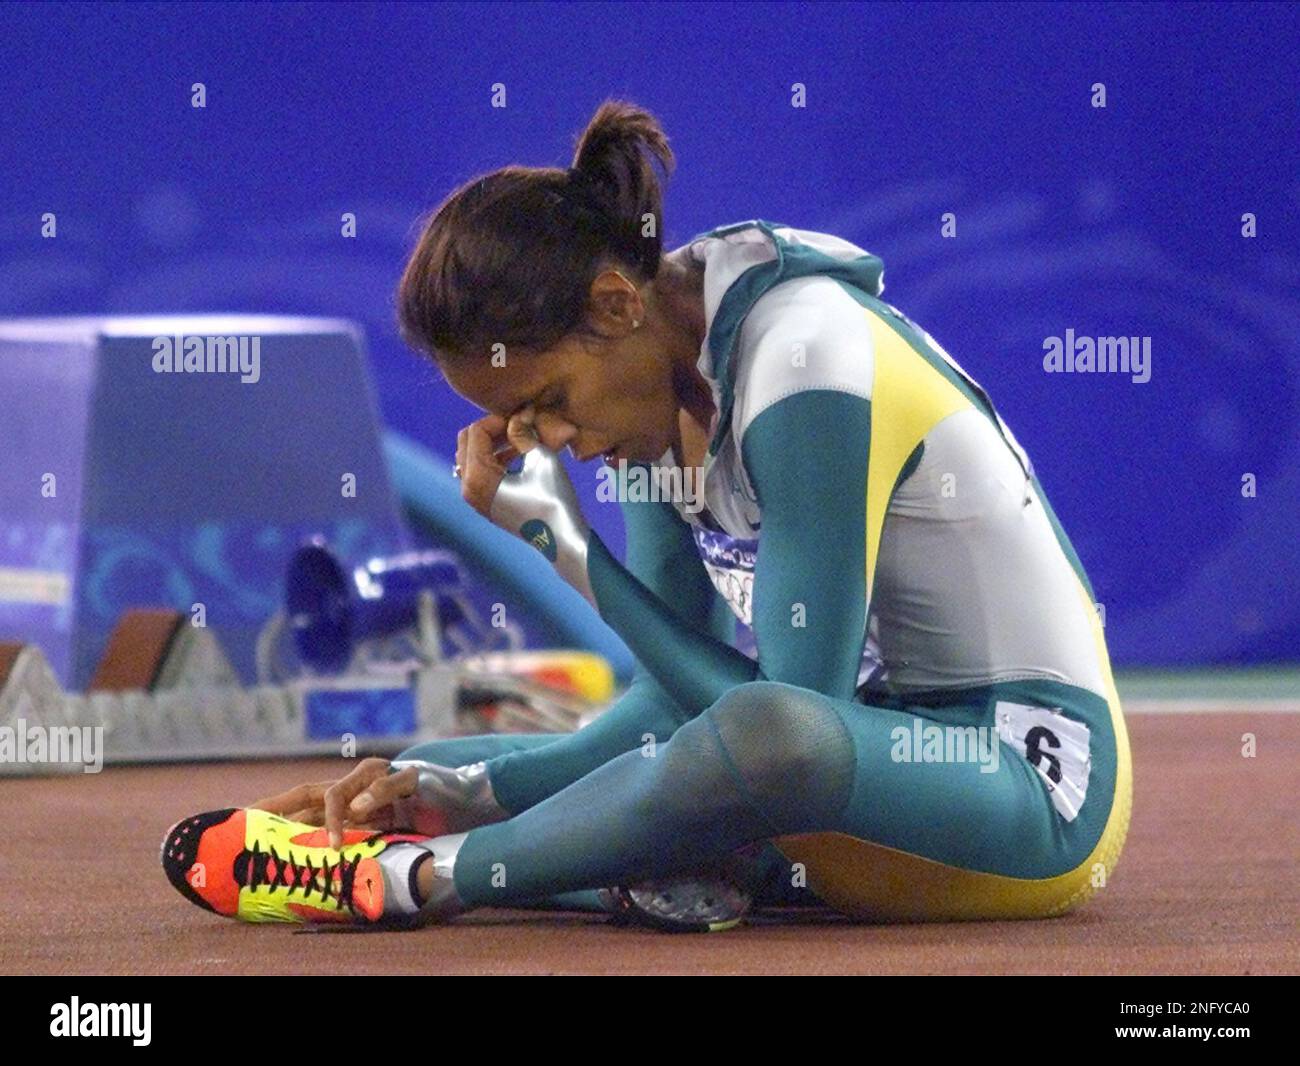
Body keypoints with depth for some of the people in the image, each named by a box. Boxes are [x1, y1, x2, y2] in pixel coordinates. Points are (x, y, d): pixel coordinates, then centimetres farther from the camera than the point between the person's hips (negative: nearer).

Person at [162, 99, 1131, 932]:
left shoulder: (805, 370, -21)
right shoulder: (663, 380, 5)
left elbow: (788, 713, -22)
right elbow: (681, 698, 6)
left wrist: (562, 541, -16)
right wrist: (458, 784, -7)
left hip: (1032, 783, -9)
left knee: (765, 734, -36)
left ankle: (408, 878, -21)